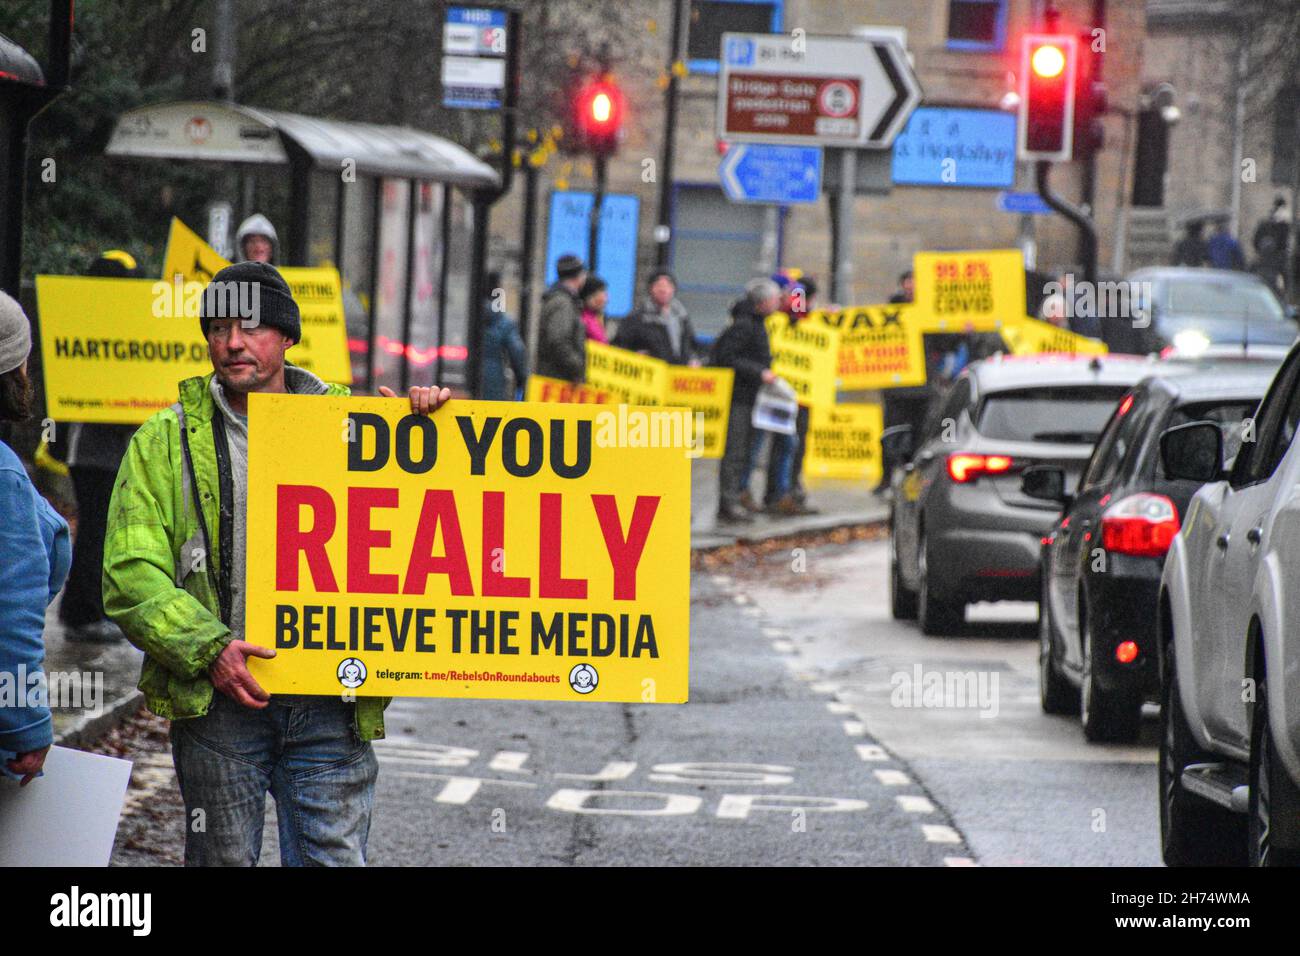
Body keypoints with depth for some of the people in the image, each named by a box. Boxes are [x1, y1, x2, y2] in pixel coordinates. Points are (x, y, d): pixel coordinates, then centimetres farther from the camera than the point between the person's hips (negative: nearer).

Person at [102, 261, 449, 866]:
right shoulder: (166, 441, 6)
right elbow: (130, 575, -2)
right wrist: (207, 649, -16)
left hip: (331, 707, 0)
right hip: (217, 702, 0)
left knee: (334, 859, -3)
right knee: (223, 860, 8)